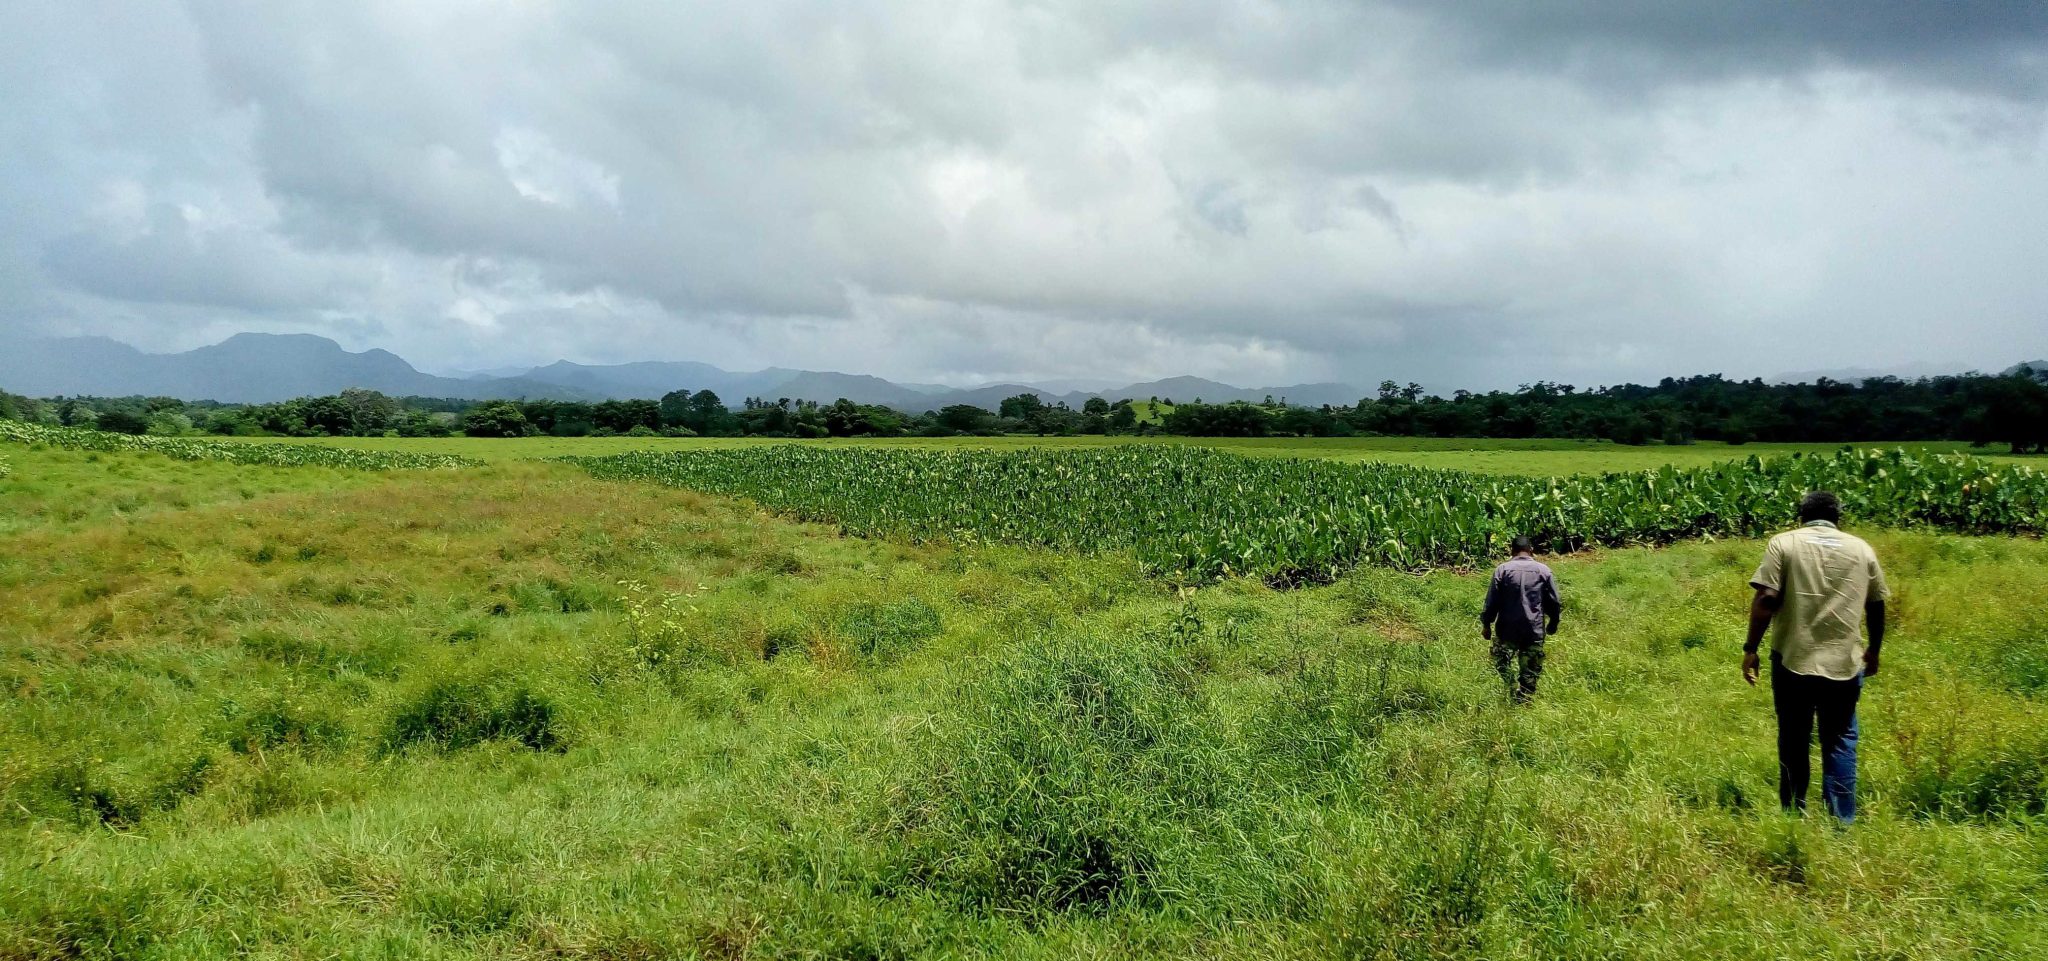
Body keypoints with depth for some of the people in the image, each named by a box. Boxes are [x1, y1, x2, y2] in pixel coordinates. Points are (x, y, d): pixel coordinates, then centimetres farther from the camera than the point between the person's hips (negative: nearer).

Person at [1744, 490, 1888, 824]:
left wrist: (1751, 649, -6)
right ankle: (1843, 822, 8)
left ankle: (1794, 815, 21)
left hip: (1793, 661, -1)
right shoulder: (1862, 549, 9)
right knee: (1840, 741, 10)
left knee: (1794, 740, 11)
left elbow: (1766, 599, -10)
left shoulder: (1783, 544, 0)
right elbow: (1877, 607, 14)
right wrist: (1874, 651, 29)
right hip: (1844, 663, 1)